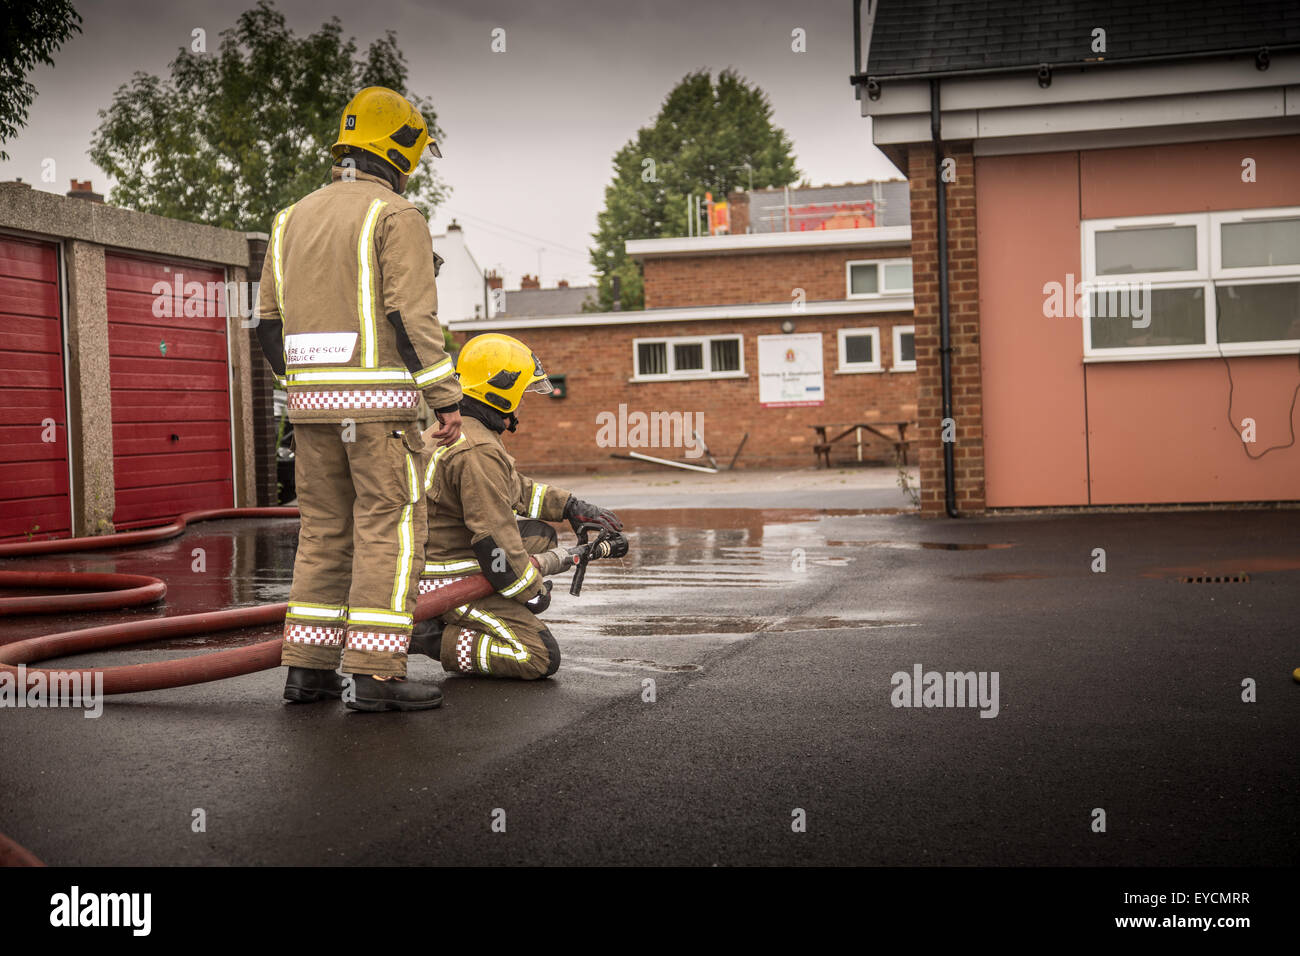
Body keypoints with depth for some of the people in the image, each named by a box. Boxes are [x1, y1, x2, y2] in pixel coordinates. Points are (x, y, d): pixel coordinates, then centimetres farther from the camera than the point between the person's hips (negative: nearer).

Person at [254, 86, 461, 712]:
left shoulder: (293, 219, 15)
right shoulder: (395, 216, -6)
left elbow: (270, 324, 16)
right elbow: (413, 318, -15)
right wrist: (447, 398, -11)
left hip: (312, 401, 7)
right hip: (378, 400, -7)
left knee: (324, 529, 12)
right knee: (390, 529, -3)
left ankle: (308, 668, 13)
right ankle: (375, 675, -6)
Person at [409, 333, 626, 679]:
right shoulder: (479, 452, -24)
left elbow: (513, 489, 21)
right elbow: (494, 539, -25)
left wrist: (571, 506, 16)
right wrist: (532, 591, -11)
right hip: (451, 583, -10)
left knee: (541, 535, 21)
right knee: (542, 658, -10)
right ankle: (433, 639, -10)